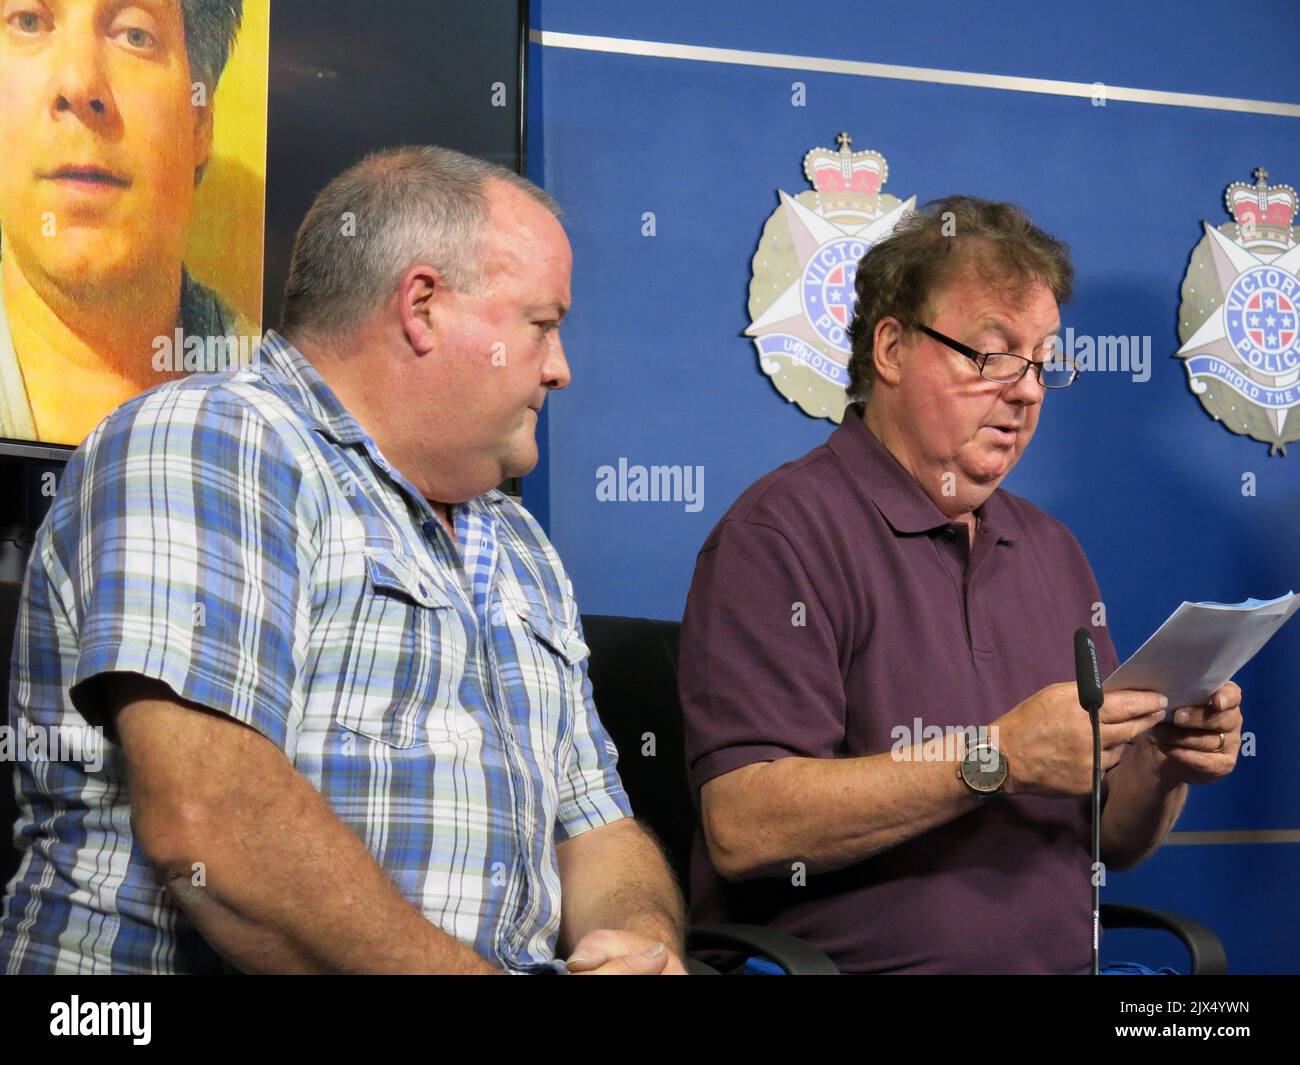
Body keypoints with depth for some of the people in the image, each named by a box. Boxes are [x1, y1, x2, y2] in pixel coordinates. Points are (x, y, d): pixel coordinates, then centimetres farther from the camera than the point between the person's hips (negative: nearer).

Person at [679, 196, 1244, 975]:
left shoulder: (1051, 551, 17)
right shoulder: (784, 533, -6)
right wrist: (995, 758, -19)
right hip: (857, 964, -5)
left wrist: (1164, 765, -1)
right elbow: (742, 827, -17)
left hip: (1067, 962, 5)